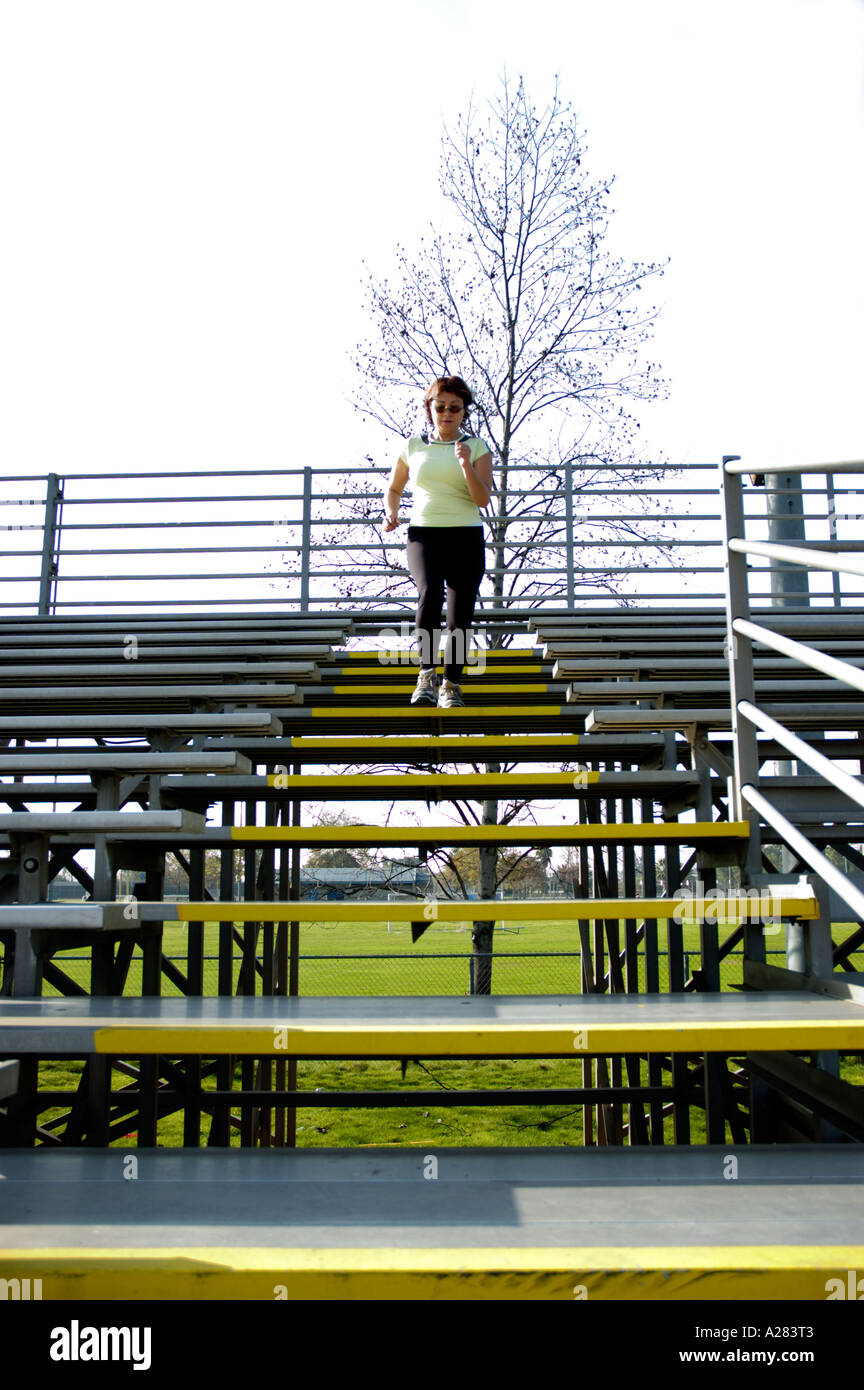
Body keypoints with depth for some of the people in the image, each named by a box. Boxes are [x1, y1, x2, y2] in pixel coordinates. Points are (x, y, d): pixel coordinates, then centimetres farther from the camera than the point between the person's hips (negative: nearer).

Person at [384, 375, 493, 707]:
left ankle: (451, 686, 13)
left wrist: (466, 465, -18)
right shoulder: (414, 446, 11)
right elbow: (393, 488, 24)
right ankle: (426, 675, -26)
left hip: (466, 536, 1)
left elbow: (483, 499, -4)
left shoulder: (477, 447, 7)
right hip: (423, 533, 0)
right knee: (430, 591, -29)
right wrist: (391, 514, 4)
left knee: (460, 615, -2)